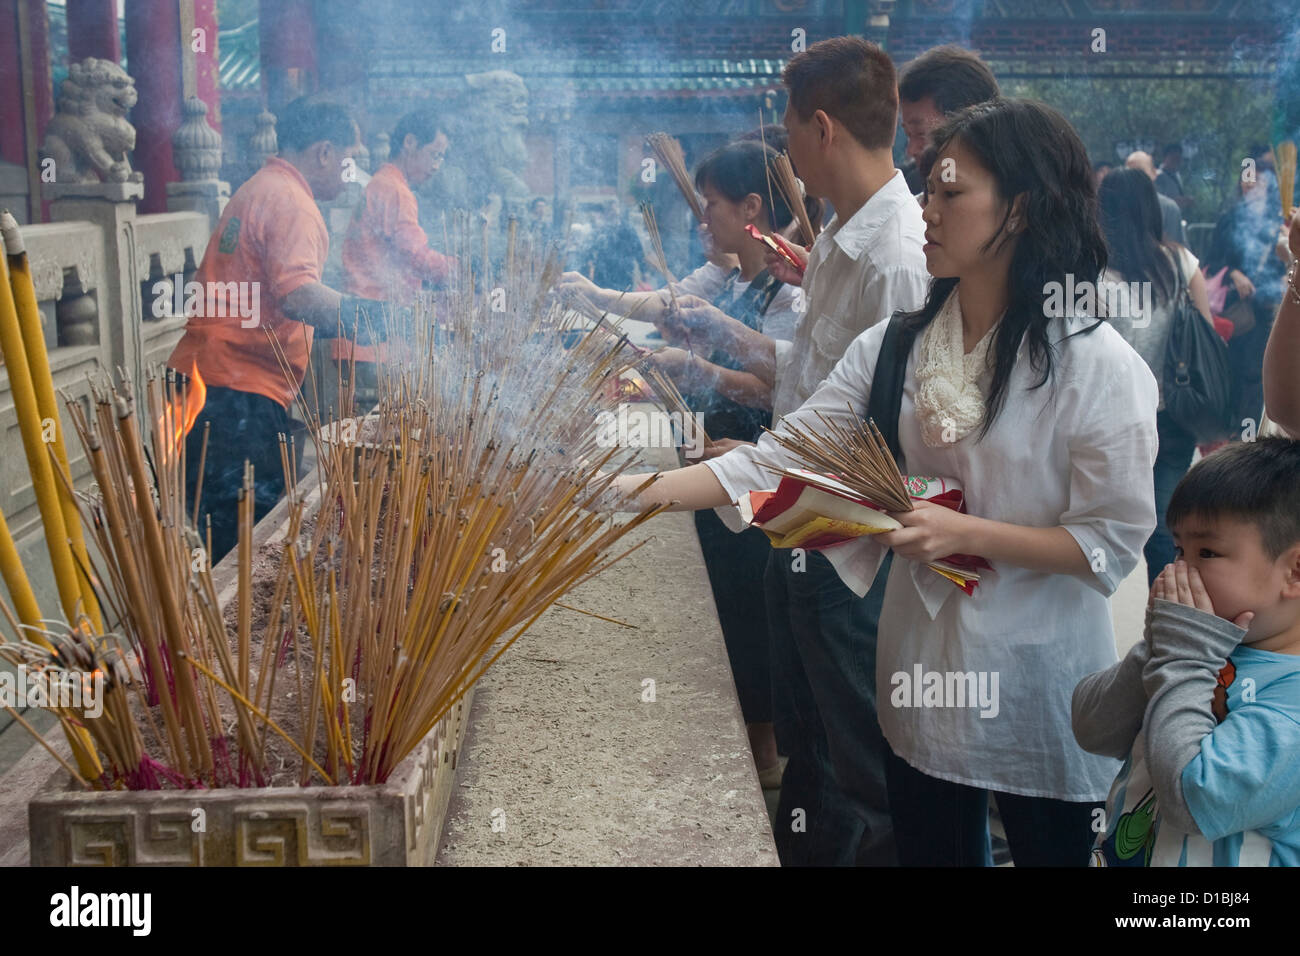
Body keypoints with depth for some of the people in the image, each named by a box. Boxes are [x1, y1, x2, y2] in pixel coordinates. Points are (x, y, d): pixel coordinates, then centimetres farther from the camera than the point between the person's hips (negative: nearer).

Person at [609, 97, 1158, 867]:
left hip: (1038, 684, -4)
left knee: (1046, 849, 14)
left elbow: (1114, 542, -14)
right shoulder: (897, 343, -1)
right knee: (925, 849, 18)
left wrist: (966, 533, -23)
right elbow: (780, 458, -6)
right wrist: (641, 492, -17)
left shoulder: (1099, 366, -16)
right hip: (923, 667, 5)